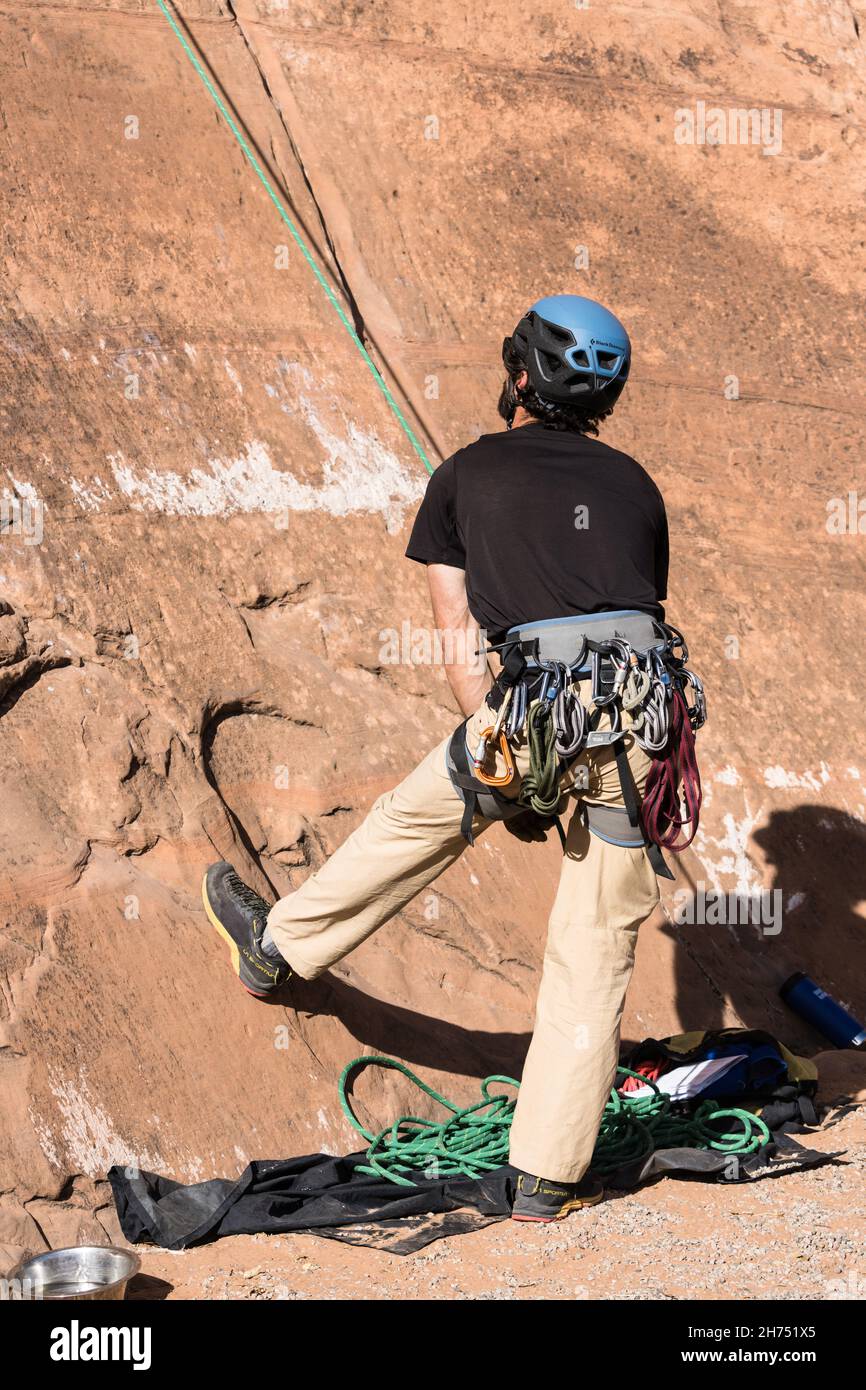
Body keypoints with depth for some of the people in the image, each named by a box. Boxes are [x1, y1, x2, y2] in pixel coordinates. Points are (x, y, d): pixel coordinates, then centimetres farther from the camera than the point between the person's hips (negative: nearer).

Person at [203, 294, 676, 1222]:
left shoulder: (468, 473, 16)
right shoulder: (633, 485, 23)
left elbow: (459, 641, 12)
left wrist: (504, 770, 13)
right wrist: (570, 776, 30)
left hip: (534, 704, -2)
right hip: (642, 711, 2)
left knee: (416, 821, 26)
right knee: (597, 946, 10)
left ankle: (281, 945, 48)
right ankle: (548, 1177, 13)